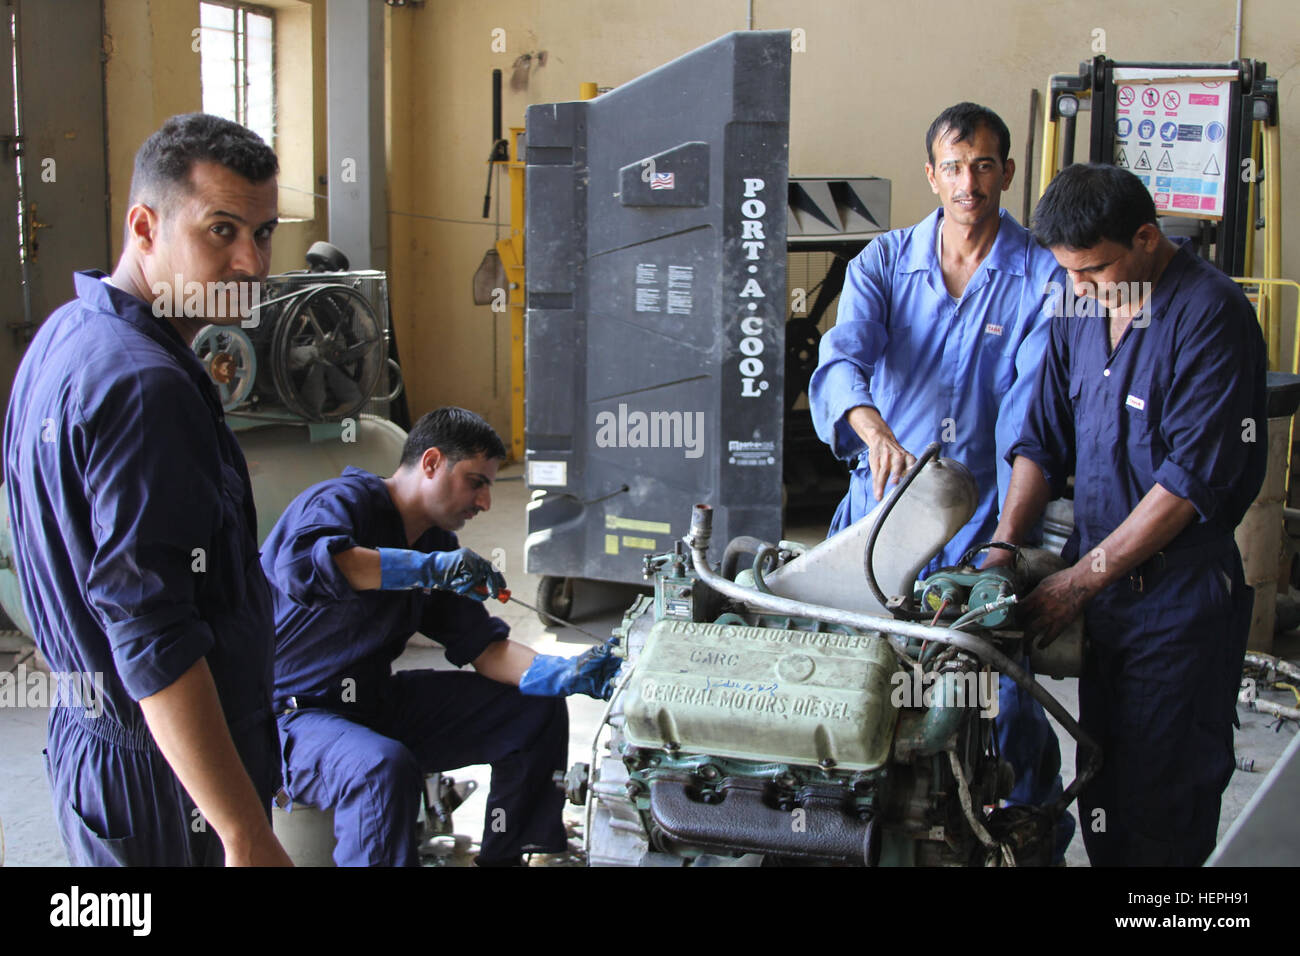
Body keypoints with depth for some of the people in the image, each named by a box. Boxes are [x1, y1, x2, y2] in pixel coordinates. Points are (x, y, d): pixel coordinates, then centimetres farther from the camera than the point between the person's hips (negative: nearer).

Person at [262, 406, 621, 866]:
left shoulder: (439, 545, 9)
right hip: (290, 715, -8)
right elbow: (300, 566, -40)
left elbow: (484, 645, 5)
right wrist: (428, 568, -38)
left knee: (537, 710, 4)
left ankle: (507, 857, 14)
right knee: (385, 767, -40)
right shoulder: (342, 501, -16)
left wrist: (567, 674, -12)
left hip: (376, 704, 9)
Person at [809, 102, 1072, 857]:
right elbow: (843, 356, -16)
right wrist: (875, 431, -38)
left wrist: (1011, 533, -23)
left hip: (982, 517, -3)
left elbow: (1029, 413, -12)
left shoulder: (1044, 278, -4)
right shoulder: (885, 262, 2)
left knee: (1004, 695, -4)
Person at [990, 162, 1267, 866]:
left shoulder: (1210, 311, -14)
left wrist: (1083, 577, -17)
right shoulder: (1081, 309, 8)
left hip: (1179, 590, -6)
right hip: (1096, 577, 6)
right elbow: (1044, 438, 12)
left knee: (1160, 805, 1)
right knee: (1100, 778, 14)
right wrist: (1004, 545, -2)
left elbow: (1194, 476, -18)